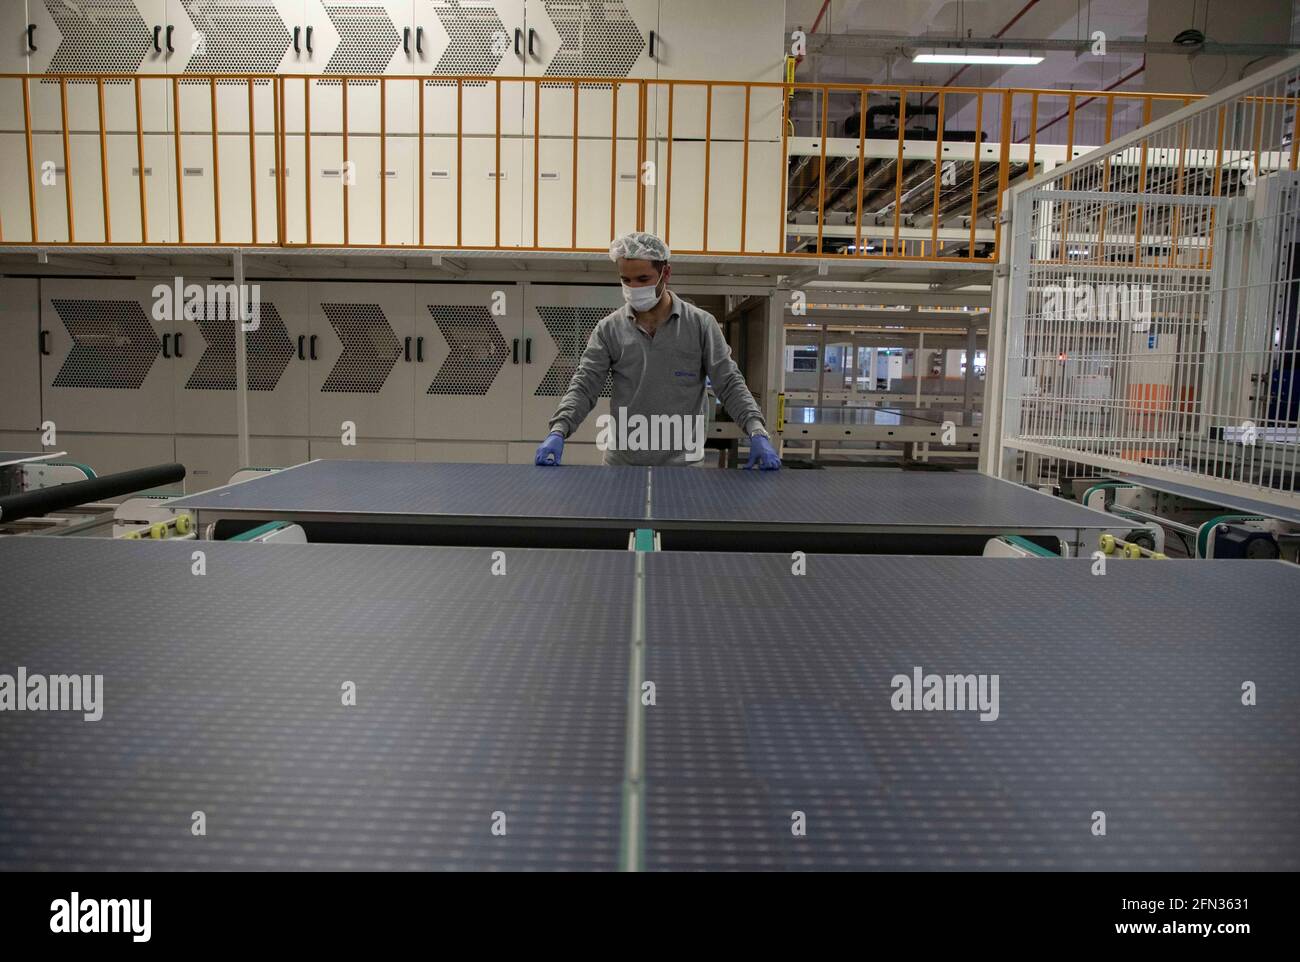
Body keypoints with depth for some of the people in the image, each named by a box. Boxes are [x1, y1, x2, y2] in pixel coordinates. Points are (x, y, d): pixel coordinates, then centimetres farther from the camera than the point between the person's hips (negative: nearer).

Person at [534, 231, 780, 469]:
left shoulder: (701, 324, 0)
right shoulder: (608, 329, 3)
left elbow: (730, 384, -2)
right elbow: (584, 386, -2)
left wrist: (758, 433, -16)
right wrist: (558, 432, -19)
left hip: (682, 464, -1)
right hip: (621, 463, 1)